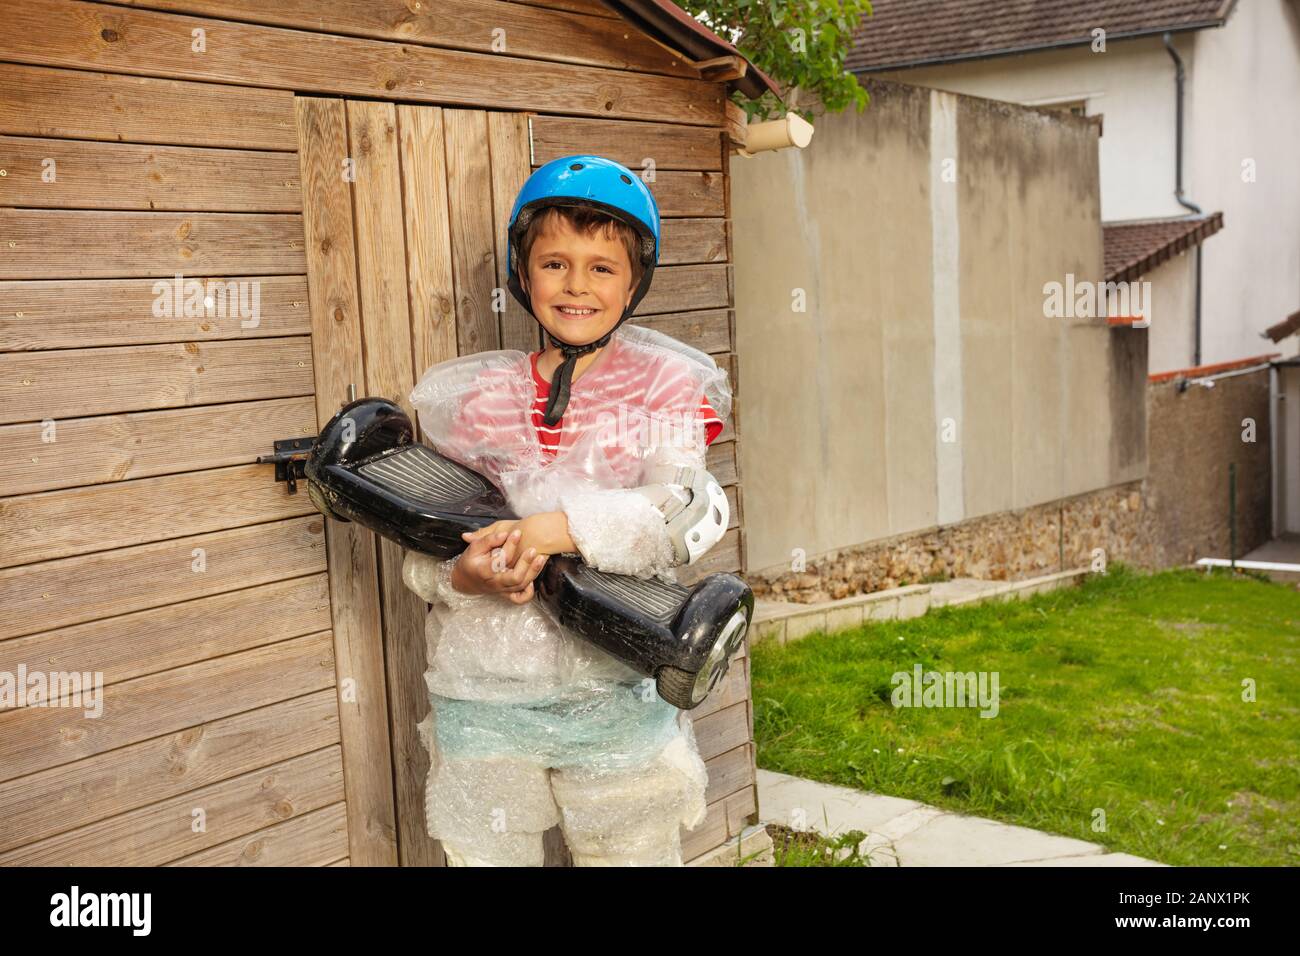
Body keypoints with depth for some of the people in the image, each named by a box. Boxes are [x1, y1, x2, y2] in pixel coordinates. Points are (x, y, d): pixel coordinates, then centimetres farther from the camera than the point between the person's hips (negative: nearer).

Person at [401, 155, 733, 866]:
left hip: (615, 696, -1)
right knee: (484, 853, 11)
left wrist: (568, 525, -26)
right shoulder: (469, 398, 6)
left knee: (634, 854, 12)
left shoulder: (663, 389, 1)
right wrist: (460, 574, -16)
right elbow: (420, 551, 6)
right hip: (483, 697, 2)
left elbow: (682, 524, -12)